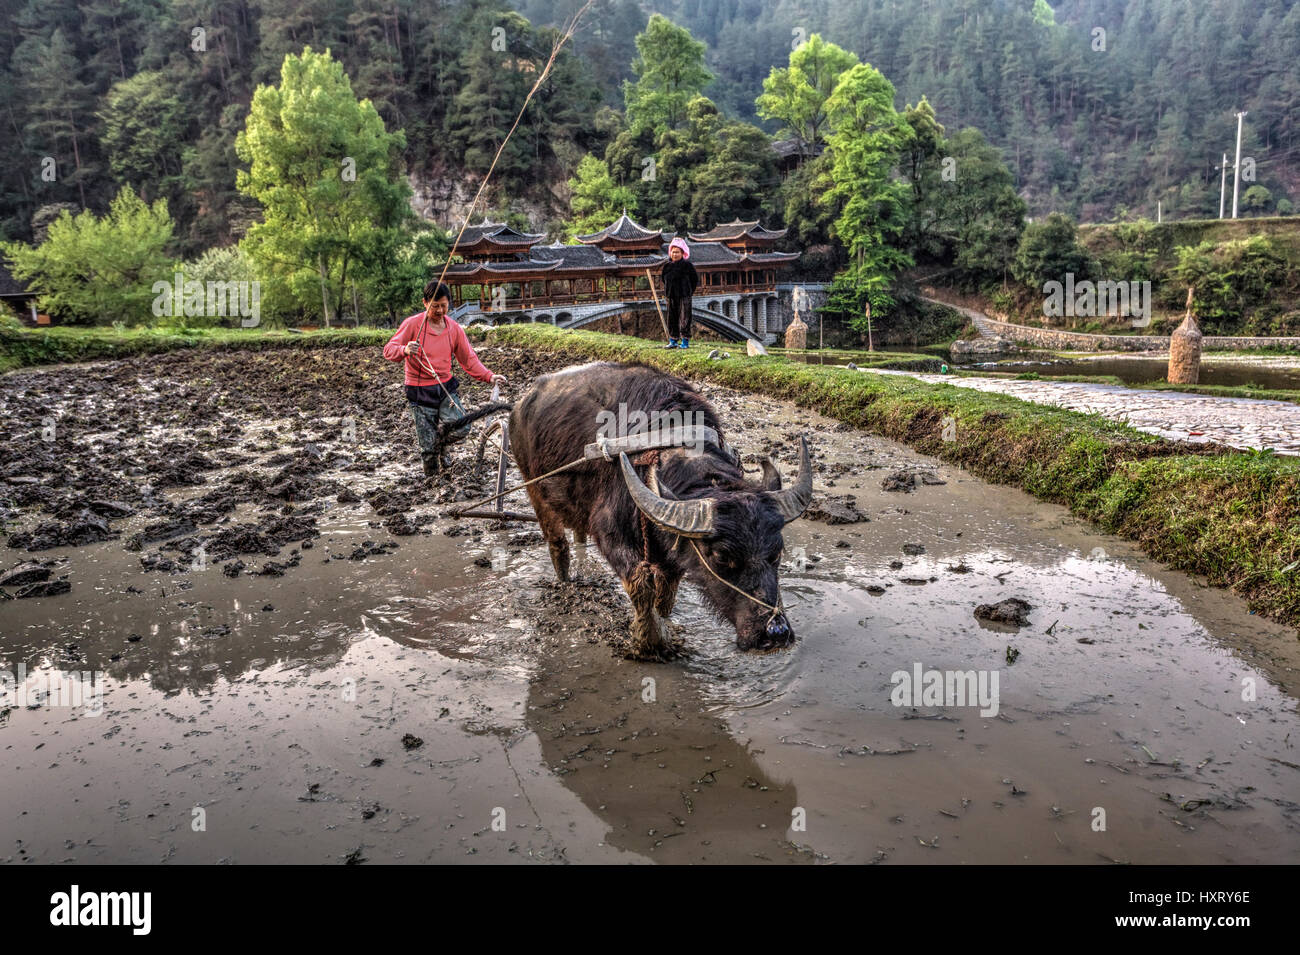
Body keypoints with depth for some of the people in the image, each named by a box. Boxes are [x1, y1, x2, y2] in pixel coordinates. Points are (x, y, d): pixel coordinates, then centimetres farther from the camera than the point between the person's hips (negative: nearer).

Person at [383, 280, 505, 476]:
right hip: (420, 393, -3)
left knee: (461, 429, -17)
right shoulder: (413, 324, -9)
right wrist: (405, 350, -34)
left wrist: (489, 376, -13)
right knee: (428, 446, -2)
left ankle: (442, 446, 18)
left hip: (446, 388, 3)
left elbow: (469, 360, 3)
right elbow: (389, 350, -11)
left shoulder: (454, 329, 2)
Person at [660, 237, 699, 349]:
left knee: (684, 318, -5)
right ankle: (673, 341, 16)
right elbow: (665, 279, 22)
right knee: (672, 318, 9)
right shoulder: (667, 266, 7)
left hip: (684, 297, -5)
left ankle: (685, 341, -1)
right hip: (671, 296, 5)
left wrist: (689, 291, -1)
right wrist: (667, 291, 13)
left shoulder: (687, 265, -5)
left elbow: (695, 279, 1)